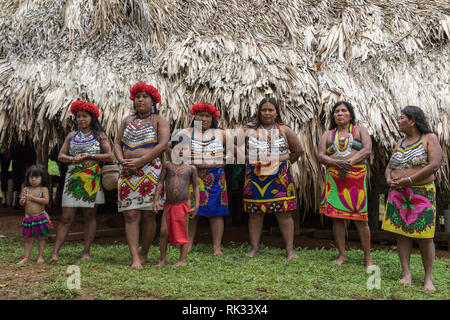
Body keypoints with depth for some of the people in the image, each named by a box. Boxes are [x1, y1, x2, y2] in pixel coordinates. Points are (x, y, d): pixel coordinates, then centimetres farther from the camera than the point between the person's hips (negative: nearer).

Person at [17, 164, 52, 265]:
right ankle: (26, 257, 16)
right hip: (28, 218, 3)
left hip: (40, 217, -3)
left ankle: (40, 256, 17)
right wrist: (22, 201, -20)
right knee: (29, 238, 11)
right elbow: (21, 203, 4)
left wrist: (32, 198, -19)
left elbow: (46, 201, -18)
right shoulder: (26, 189, 4)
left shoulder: (44, 189, -5)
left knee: (41, 238, 7)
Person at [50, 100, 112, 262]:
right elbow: (60, 156, 11)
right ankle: (55, 252, 0)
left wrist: (89, 155, -10)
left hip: (92, 179, -2)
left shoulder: (99, 135, 5)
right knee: (66, 217, -2)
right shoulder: (72, 135, 14)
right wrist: (73, 159, -9)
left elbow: (109, 156, -3)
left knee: (89, 215, 4)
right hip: (73, 178, 2)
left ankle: (87, 251, 12)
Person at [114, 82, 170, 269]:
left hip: (150, 171, -3)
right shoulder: (127, 121, 18)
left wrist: (140, 161, -15)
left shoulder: (158, 120, 5)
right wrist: (122, 160, -6)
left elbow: (163, 144, -8)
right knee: (130, 215, -5)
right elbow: (117, 143, 15)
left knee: (148, 215, 1)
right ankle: (135, 258, -6)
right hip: (128, 172, 4)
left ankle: (144, 254, 14)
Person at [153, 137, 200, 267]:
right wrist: (156, 200, -3)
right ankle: (163, 259, 13)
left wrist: (197, 205, -3)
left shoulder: (191, 168, 1)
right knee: (164, 232, -1)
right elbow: (160, 183, 4)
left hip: (183, 204, -2)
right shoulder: (167, 165, 4)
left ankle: (182, 260, 12)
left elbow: (196, 187, 4)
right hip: (169, 205, 2)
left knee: (183, 233, 2)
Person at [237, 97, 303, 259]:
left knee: (284, 212, -3)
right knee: (255, 212, 4)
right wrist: (246, 159, 8)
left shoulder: (284, 130, 7)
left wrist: (284, 163, 9)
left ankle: (290, 249, 4)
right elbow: (233, 144, 13)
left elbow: (298, 150, 14)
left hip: (280, 176, 0)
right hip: (255, 176, 1)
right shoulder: (249, 129, 6)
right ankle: (254, 248, 14)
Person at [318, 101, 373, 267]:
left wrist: (350, 162, -16)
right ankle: (342, 255, 13)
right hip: (334, 178, 2)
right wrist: (337, 163, -13)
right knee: (337, 217, 3)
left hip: (356, 177, -2)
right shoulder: (328, 134, 16)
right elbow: (321, 156, 5)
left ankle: (367, 257, 6)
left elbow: (367, 149, -4)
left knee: (360, 218, -4)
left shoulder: (360, 130, 11)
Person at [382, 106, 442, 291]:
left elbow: (434, 165, -13)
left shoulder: (429, 138, -1)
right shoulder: (400, 143, 16)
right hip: (398, 193, 5)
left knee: (424, 237, -3)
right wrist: (389, 180, -5)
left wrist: (408, 180, -18)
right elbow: (389, 167, 18)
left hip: (422, 193, -5)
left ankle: (428, 278, 7)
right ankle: (406, 274, 8)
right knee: (402, 233, 2)